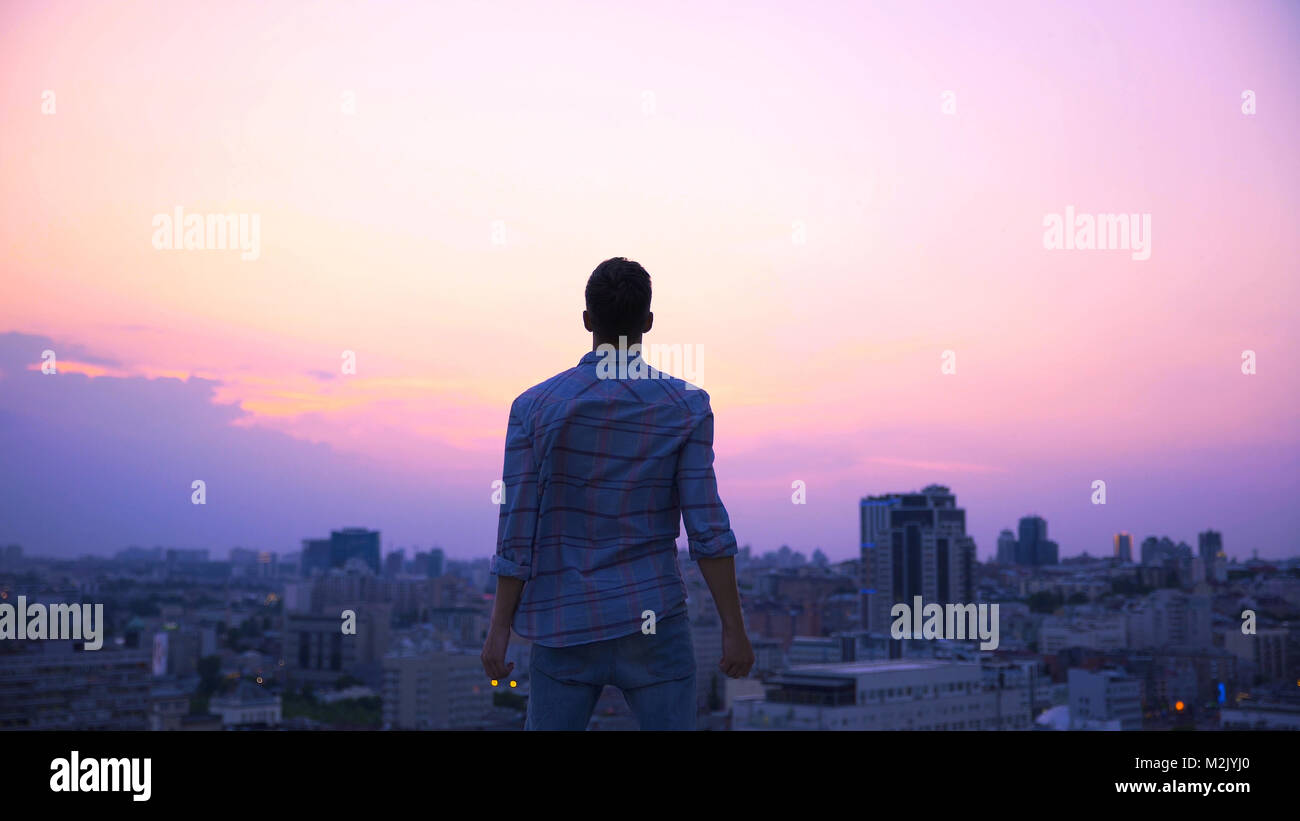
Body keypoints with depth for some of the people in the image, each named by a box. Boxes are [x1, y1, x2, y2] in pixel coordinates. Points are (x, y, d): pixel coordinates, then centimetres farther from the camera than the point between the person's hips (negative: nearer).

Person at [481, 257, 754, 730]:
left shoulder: (535, 406, -3)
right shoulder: (687, 407, -4)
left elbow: (517, 531, -3)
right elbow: (708, 531, -8)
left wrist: (499, 628, 5)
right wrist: (734, 629, -1)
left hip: (563, 627, 1)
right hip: (654, 621, -1)